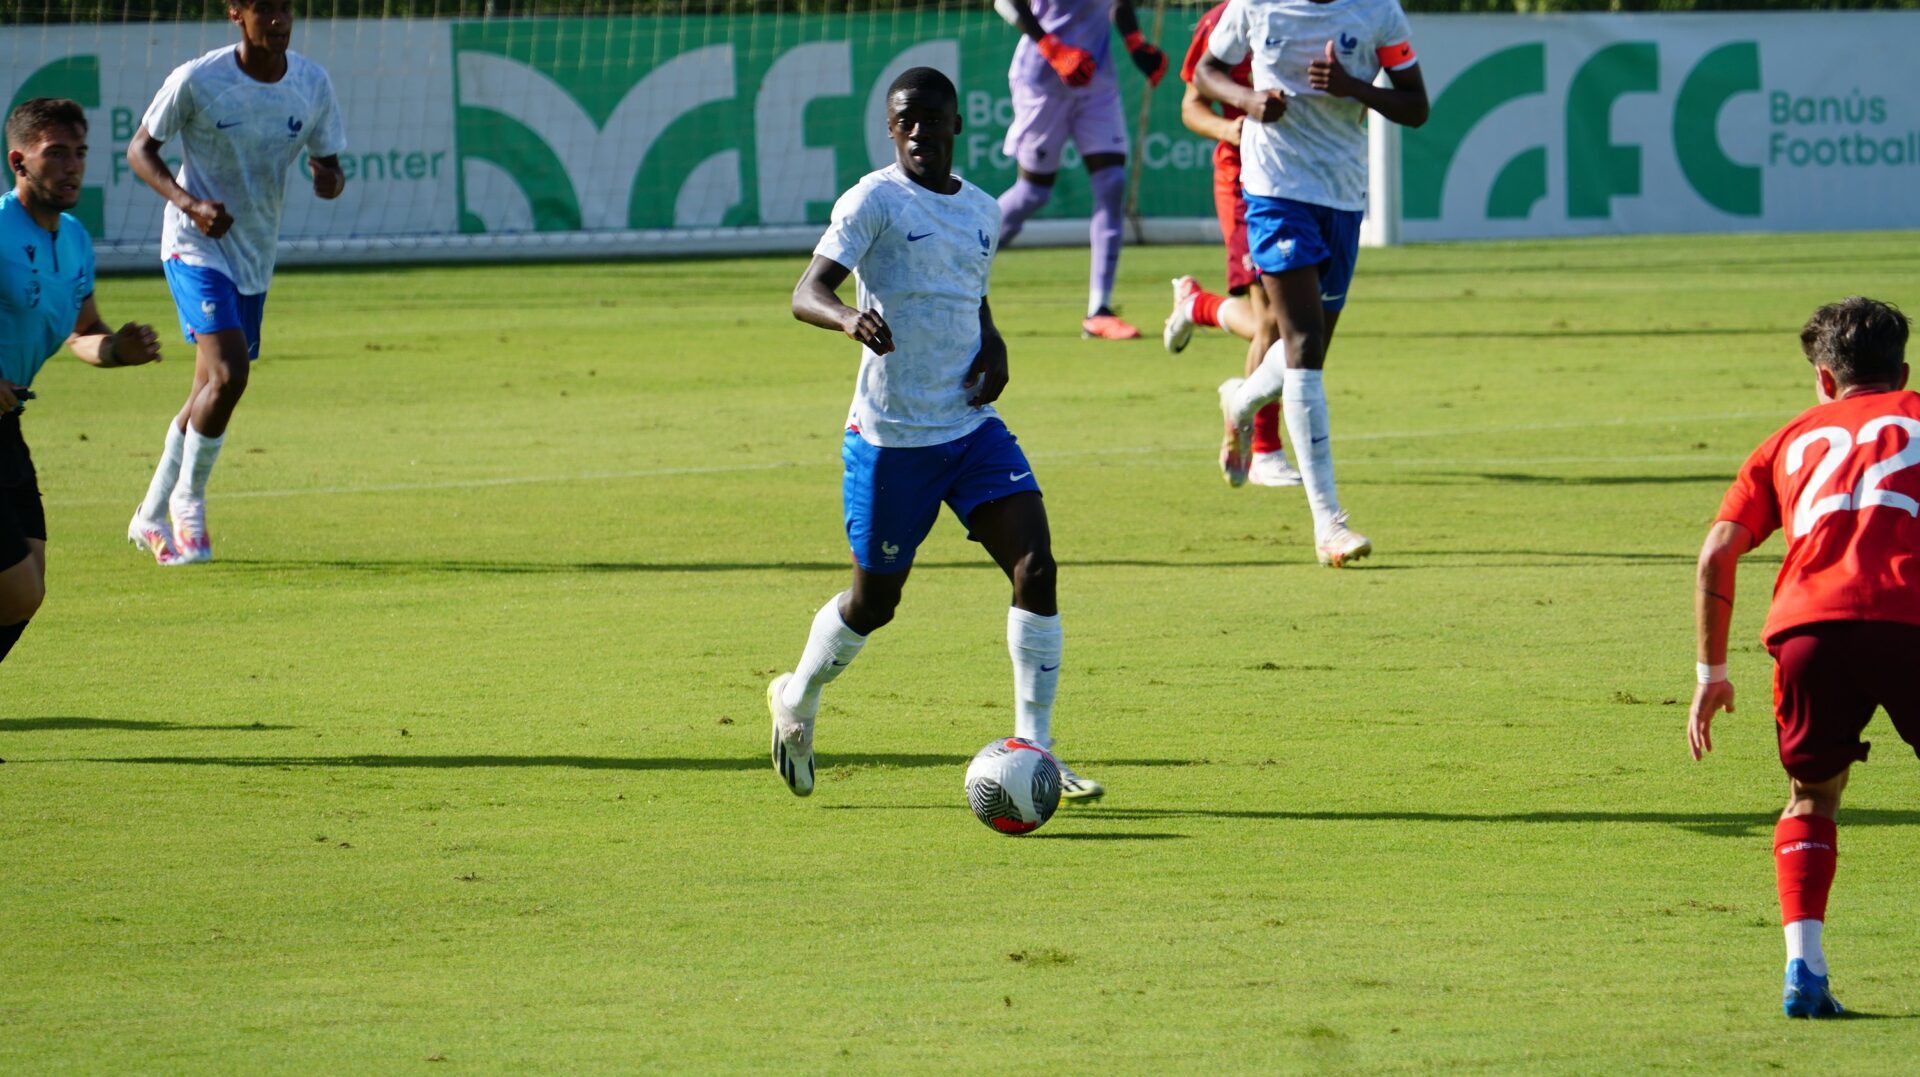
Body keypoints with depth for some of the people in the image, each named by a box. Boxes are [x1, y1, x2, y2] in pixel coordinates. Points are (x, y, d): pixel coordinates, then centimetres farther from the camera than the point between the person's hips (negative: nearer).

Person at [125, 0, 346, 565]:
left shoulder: (312, 83, -3)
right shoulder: (196, 80, -16)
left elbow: (327, 161, 8)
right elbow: (140, 149, -7)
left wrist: (330, 179, -18)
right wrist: (189, 203, -23)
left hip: (256, 255, 5)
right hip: (196, 247, -5)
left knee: (211, 392, 11)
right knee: (227, 374, -21)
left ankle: (152, 517, 28)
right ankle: (188, 504, -3)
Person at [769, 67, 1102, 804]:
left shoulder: (981, 211, 11)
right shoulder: (876, 199, -8)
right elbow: (806, 292, -19)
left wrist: (994, 347, 7)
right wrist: (850, 319, -41)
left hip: (972, 426, 5)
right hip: (890, 436, -5)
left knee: (1035, 566, -12)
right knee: (876, 599, 6)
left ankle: (1033, 749, -7)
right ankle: (797, 701, 36)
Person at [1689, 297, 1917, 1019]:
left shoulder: (1793, 439, 28)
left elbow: (1717, 553, 17)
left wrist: (1711, 674, 22)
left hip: (1808, 627, 2)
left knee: (1811, 800, 20)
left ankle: (1804, 967, 2)